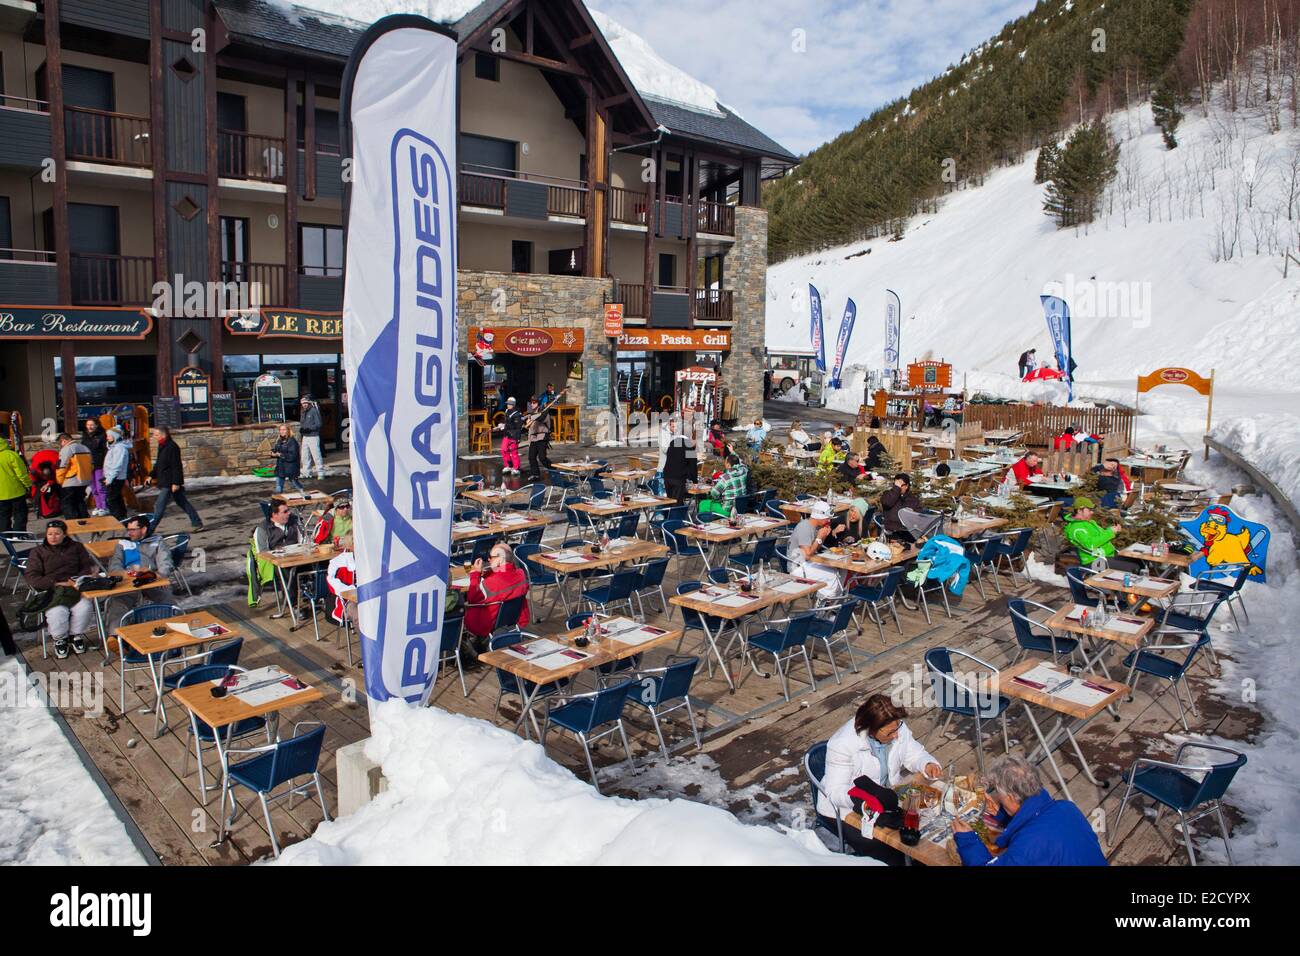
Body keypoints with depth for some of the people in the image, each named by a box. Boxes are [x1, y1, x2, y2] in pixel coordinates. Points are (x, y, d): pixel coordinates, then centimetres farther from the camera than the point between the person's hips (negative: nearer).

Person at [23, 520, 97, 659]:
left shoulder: (76, 547, 18)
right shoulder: (38, 552, 13)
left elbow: (88, 567, 11)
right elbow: (31, 577, 2)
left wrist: (76, 580, -10)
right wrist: (54, 584, -14)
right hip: (51, 592, -1)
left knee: (84, 608, -31)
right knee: (57, 613, -32)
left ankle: (76, 635, -1)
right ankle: (60, 639, -1)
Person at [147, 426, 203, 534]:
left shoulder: (172, 447, -18)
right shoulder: (162, 447, 12)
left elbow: (176, 466, -20)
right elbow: (158, 464, 23)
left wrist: (176, 483, -21)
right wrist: (152, 476, 16)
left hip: (170, 483, -10)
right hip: (164, 482, 10)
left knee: (159, 506, -7)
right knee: (182, 503, 13)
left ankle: (149, 530, -3)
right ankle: (197, 523, 19)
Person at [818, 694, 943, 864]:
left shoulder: (897, 728, -13)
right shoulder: (842, 744, -31)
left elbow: (914, 753, 3)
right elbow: (836, 792, -29)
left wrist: (927, 764, -20)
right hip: (845, 809, -6)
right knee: (885, 850, -23)